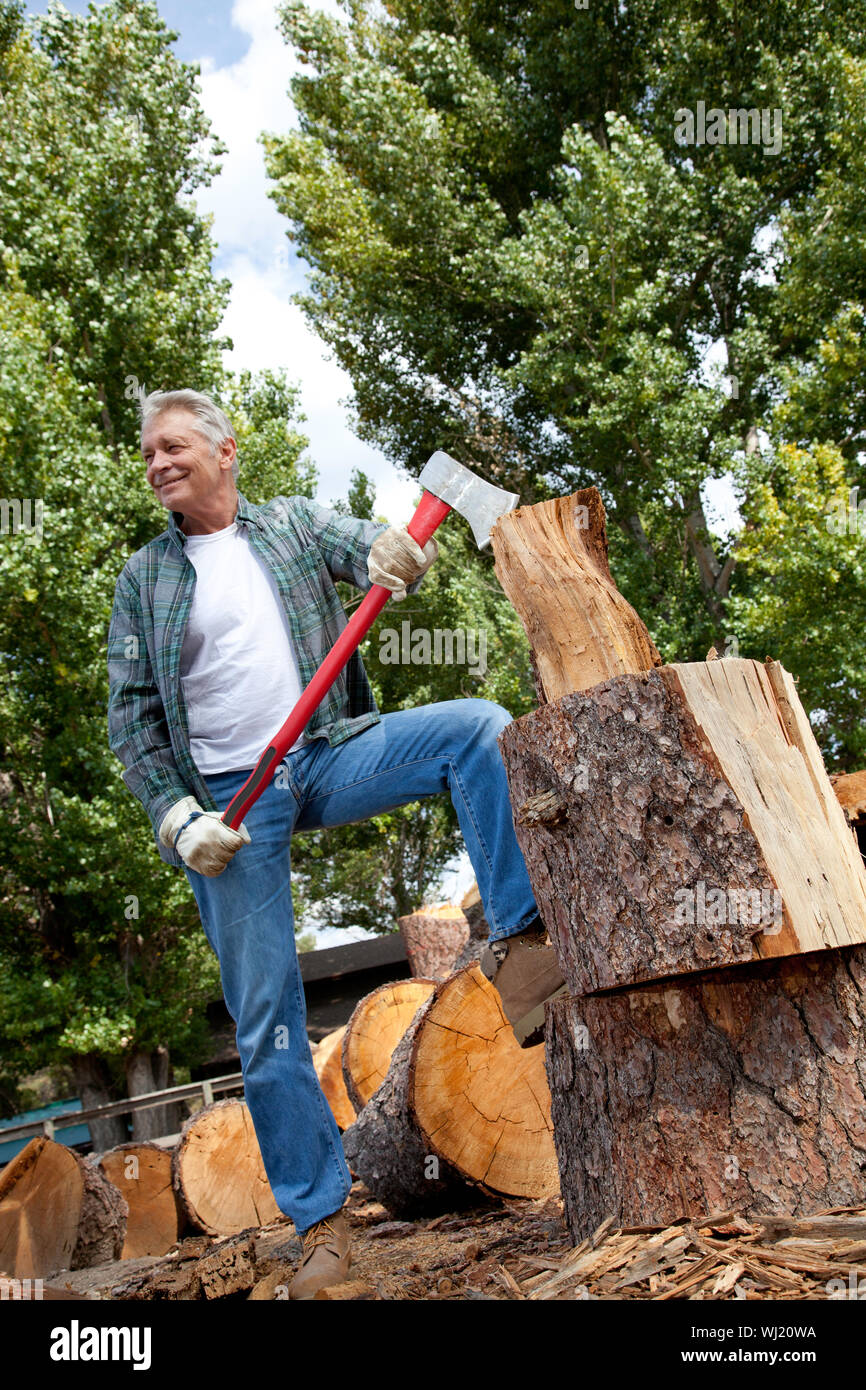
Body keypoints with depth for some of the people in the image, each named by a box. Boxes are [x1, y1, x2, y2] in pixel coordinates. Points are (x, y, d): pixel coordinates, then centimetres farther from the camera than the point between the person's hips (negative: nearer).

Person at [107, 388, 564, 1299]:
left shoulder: (294, 523, 10)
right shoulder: (143, 578, 7)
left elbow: (374, 549, -2)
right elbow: (131, 715, 4)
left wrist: (399, 556, -28)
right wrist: (176, 817, -9)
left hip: (328, 755, 1)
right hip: (226, 803, -1)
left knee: (477, 728, -22)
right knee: (264, 1021, -3)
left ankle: (518, 939, -21)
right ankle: (320, 1224, 8)